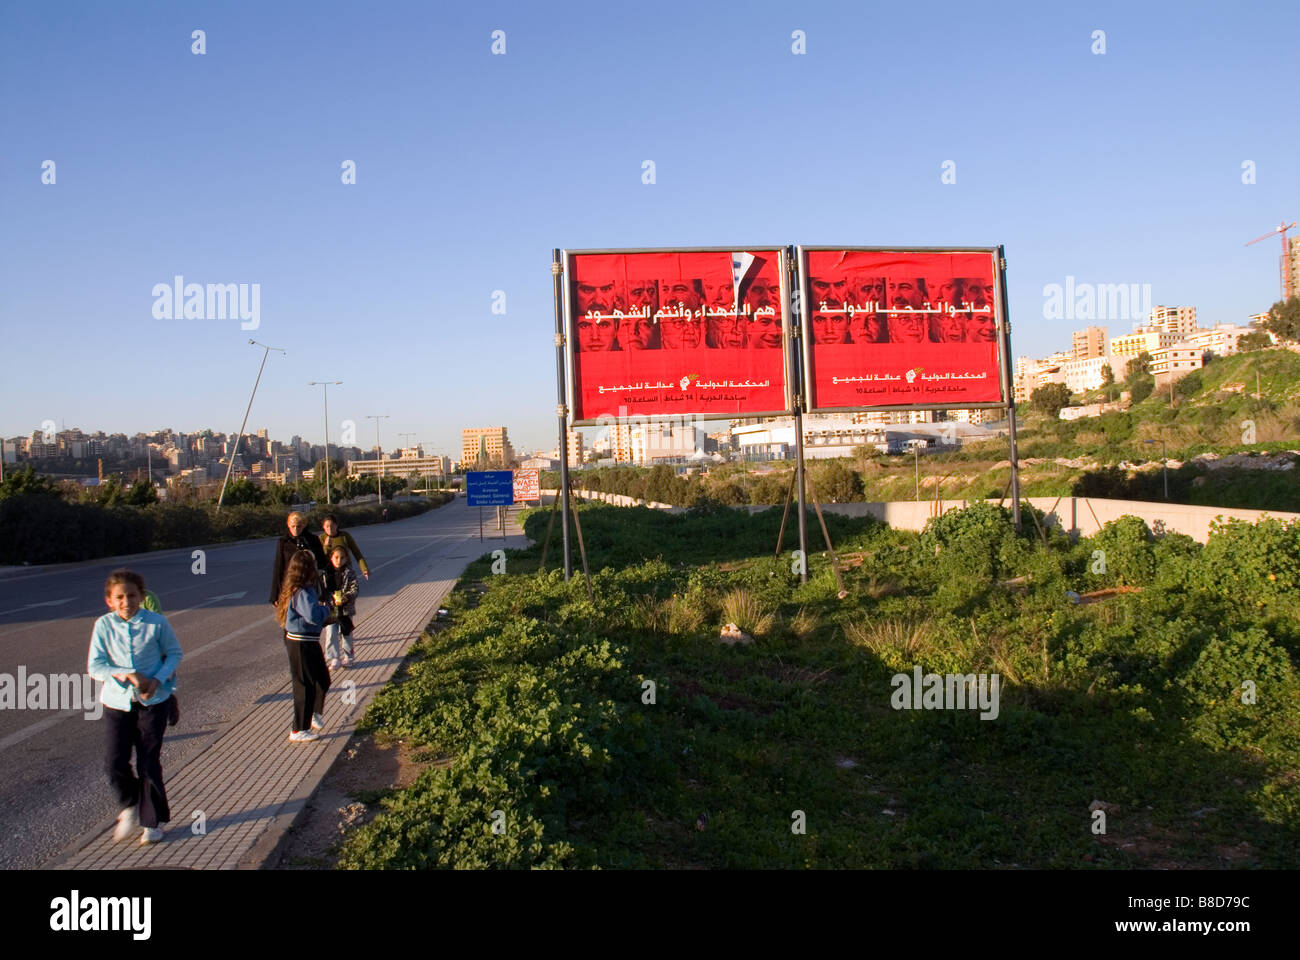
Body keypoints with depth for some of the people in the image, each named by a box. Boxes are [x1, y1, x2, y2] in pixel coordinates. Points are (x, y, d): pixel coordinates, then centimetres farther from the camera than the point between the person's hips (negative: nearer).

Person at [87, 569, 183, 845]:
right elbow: (95, 666, -7)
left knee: (149, 763, 4)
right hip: (117, 702, 2)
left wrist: (157, 680, -14)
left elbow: (174, 654, 2)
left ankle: (153, 821, 21)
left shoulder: (157, 623, -8)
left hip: (153, 701, -1)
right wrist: (128, 675, -23)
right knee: (116, 761, -2)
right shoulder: (103, 626, -6)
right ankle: (130, 807, 28)